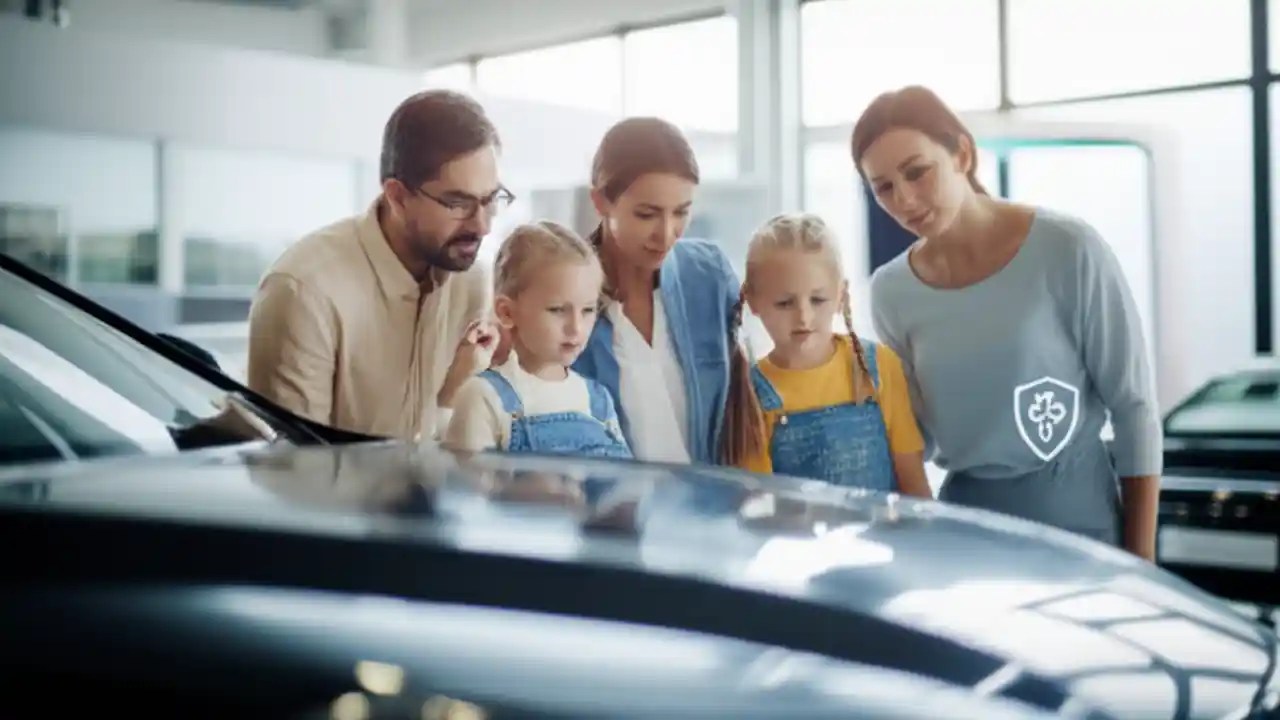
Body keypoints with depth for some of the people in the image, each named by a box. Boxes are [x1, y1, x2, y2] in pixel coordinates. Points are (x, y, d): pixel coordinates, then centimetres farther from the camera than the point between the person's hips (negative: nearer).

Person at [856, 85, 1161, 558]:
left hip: (1073, 507, -3)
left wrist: (1140, 557, -7)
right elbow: (913, 434, 8)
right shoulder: (891, 292, -2)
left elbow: (1134, 408, -8)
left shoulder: (1066, 250, -13)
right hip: (962, 511, 3)